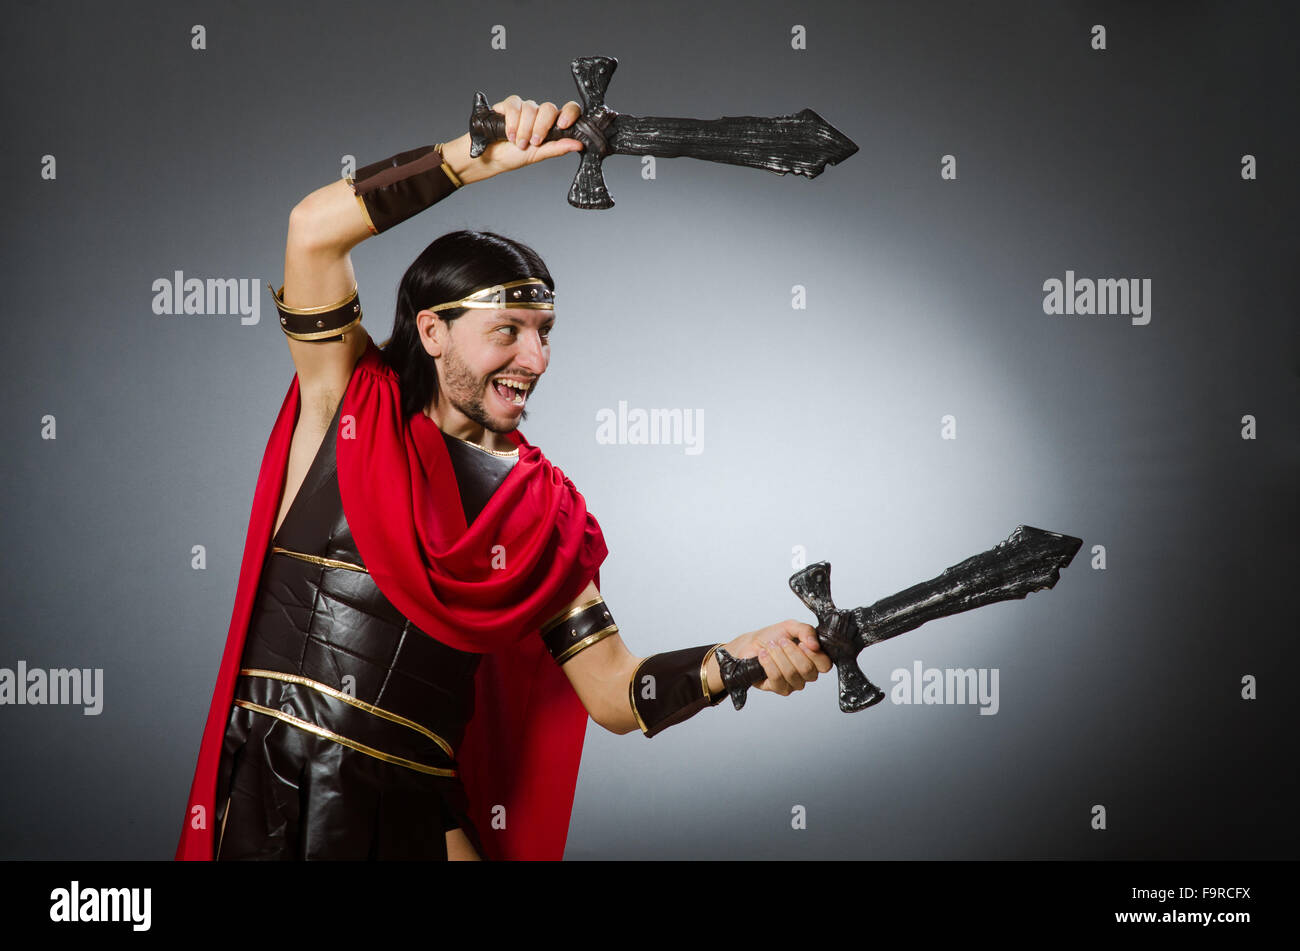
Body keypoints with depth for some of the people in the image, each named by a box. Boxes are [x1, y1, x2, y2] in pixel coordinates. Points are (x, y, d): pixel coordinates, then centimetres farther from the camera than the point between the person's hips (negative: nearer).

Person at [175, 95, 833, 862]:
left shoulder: (542, 513, 5)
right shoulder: (352, 406, 0)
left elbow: (617, 696, 1)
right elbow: (314, 230, -13)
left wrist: (738, 659, -16)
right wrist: (479, 158, -16)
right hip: (267, 804, -2)